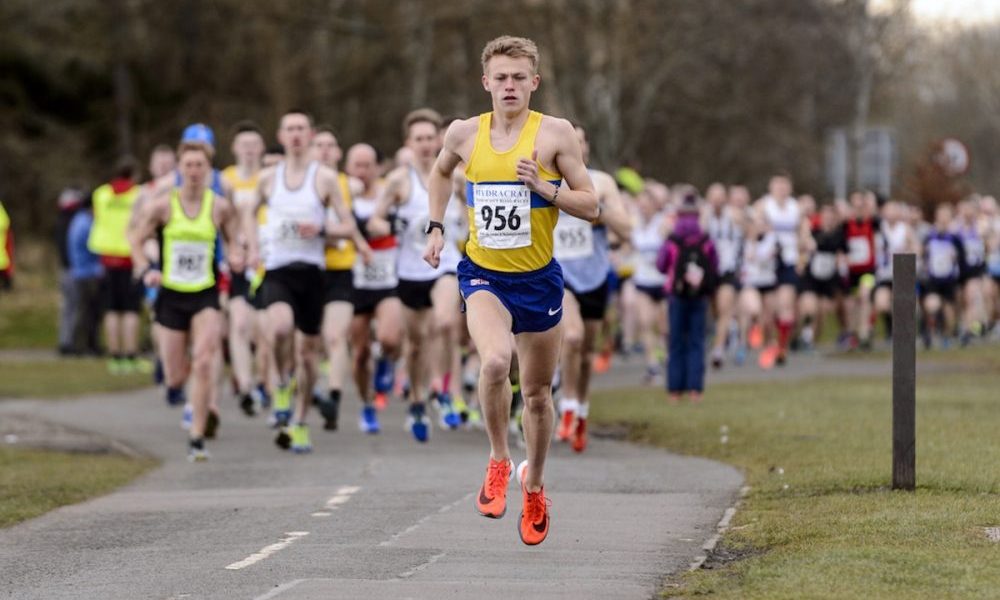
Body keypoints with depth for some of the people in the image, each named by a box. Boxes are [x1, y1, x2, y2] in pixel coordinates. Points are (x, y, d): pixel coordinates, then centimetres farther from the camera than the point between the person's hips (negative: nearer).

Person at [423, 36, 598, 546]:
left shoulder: (555, 134, -7)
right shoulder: (464, 134, -1)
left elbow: (590, 206, -5)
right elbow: (440, 172, 23)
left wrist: (545, 188, -21)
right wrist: (435, 227, 11)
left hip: (538, 279, 0)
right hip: (483, 275, 0)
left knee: (537, 393, 11)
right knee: (495, 361, -29)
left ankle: (534, 487, 35)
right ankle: (498, 461, -6)